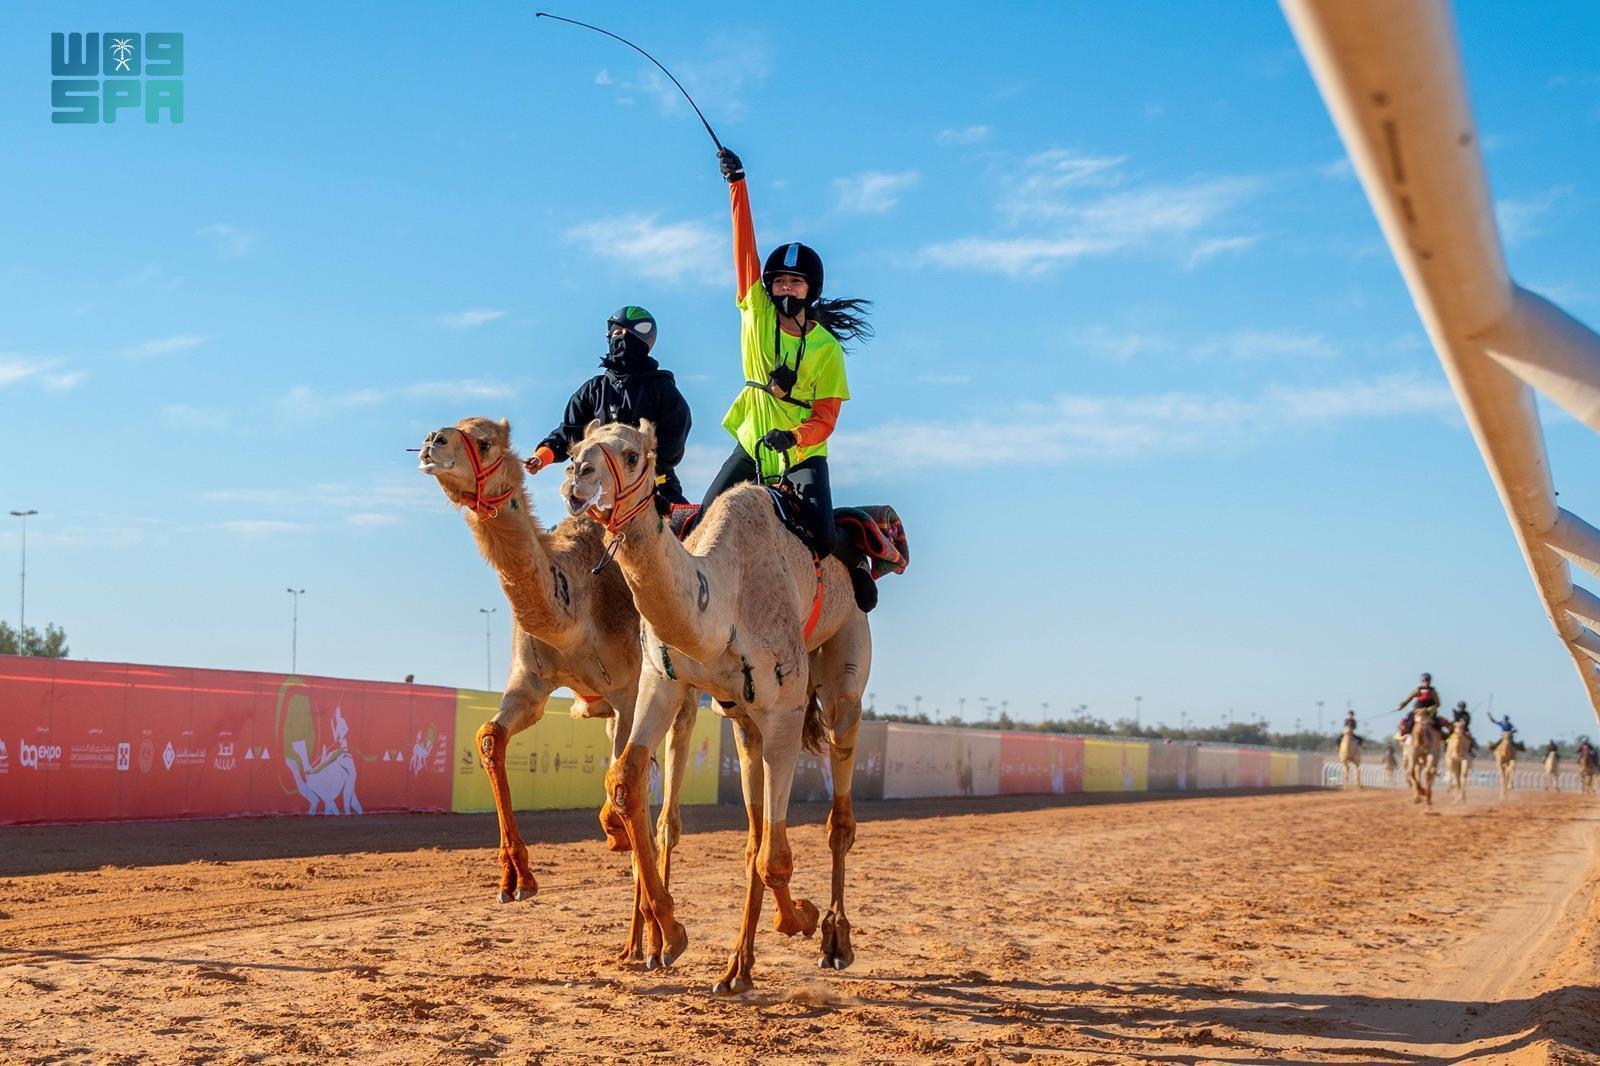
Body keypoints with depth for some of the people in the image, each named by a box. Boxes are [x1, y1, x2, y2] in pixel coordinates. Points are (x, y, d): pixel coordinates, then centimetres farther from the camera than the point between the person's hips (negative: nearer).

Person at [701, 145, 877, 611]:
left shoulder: (826, 346, -5)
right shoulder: (756, 313, -1)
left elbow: (826, 416, -8)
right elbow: (745, 245, -4)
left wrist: (793, 436, -27)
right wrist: (737, 183, -7)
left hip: (803, 454, -2)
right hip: (752, 446, 2)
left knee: (821, 532, -18)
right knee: (705, 522, -10)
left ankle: (857, 564, 14)